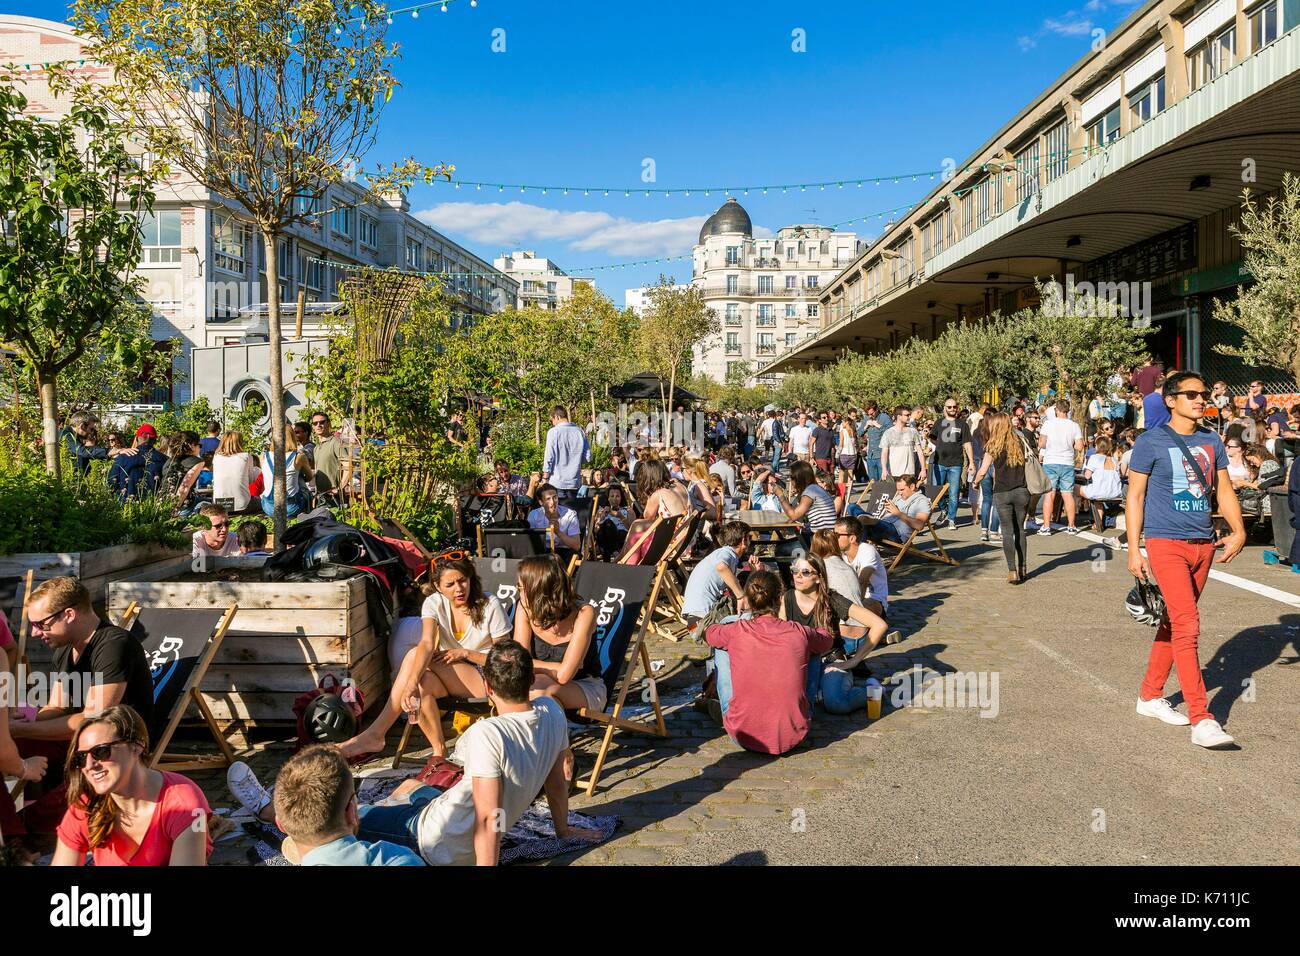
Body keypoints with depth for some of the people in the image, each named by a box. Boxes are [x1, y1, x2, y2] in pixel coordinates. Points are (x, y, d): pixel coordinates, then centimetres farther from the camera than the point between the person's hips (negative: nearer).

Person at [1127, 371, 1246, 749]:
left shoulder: (1212, 441, 11)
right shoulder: (1151, 442, -5)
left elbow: (1224, 489, 14)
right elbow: (1135, 496, -4)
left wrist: (1238, 531, -3)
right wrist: (1134, 550, -8)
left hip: (1203, 544, 6)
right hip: (1166, 543, -6)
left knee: (1173, 622, 13)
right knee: (1187, 625, -12)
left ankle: (1150, 696, 27)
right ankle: (1201, 720, -12)